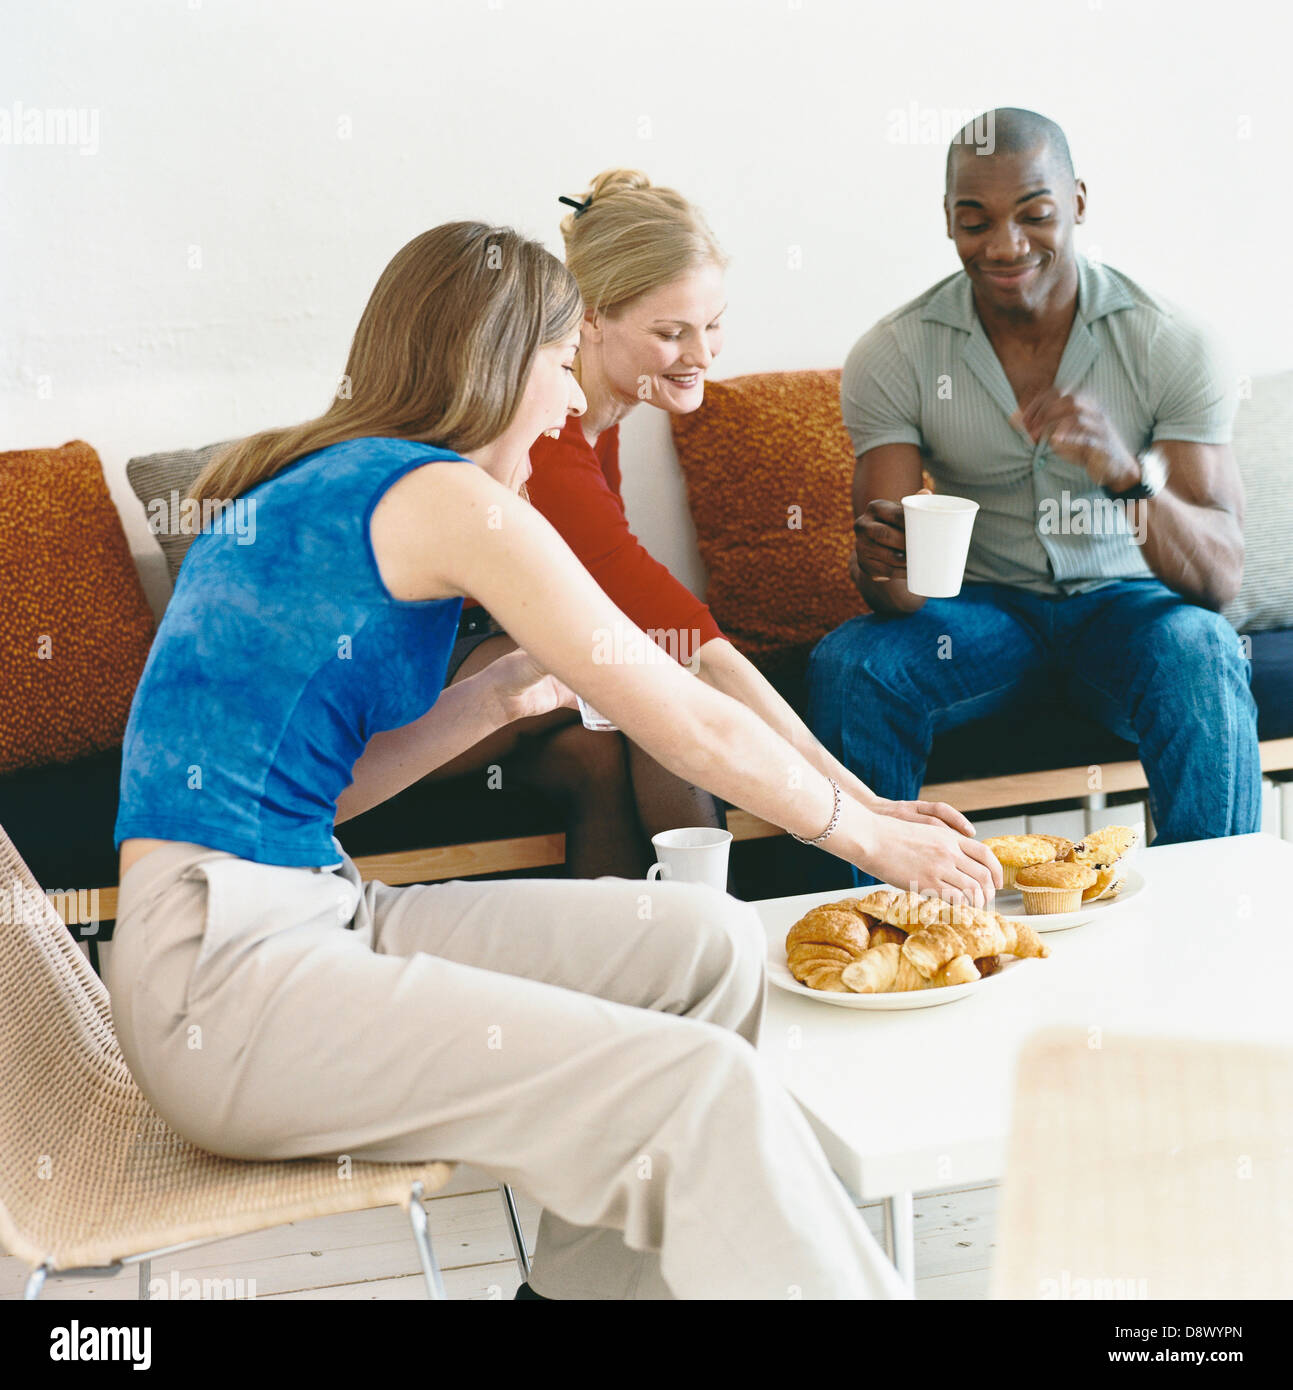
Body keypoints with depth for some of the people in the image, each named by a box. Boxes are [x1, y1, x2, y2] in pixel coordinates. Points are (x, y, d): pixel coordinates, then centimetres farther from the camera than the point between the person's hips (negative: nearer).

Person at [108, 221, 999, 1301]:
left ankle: (598, 1279, 9)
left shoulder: (316, 483, 17)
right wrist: (871, 835, 8)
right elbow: (689, 727, -5)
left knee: (711, 946, 3)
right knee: (707, 1093, -21)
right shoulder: (444, 495, -10)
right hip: (223, 977, -10)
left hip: (309, 918, 10)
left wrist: (502, 693, 13)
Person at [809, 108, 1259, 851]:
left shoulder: (1169, 343, -12)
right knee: (846, 667, -28)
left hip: (1123, 600, -1)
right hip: (982, 607, 1)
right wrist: (885, 571, -38)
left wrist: (1126, 472, -38)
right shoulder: (892, 356, -9)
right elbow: (895, 591, -11)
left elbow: (1222, 577, -19)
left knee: (1202, 657, -33)